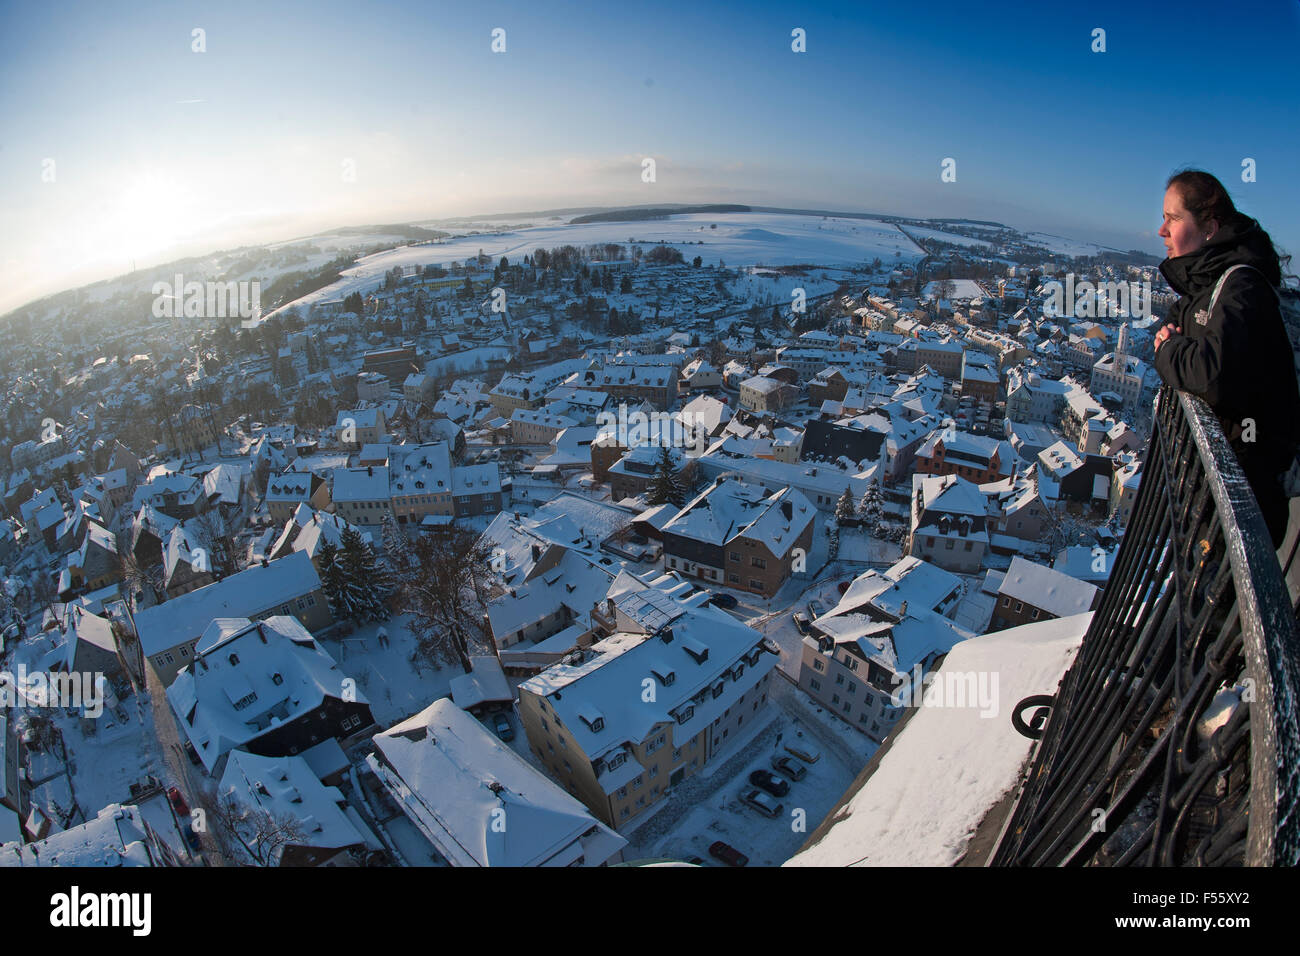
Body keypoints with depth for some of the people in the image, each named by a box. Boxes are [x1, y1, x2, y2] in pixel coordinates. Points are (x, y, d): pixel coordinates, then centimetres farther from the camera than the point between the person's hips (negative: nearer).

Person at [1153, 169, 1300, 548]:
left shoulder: (1241, 286, -25)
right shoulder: (1203, 277, 4)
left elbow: (1216, 374, -39)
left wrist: (1169, 349, -20)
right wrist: (1170, 338, -4)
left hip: (1249, 463, -9)